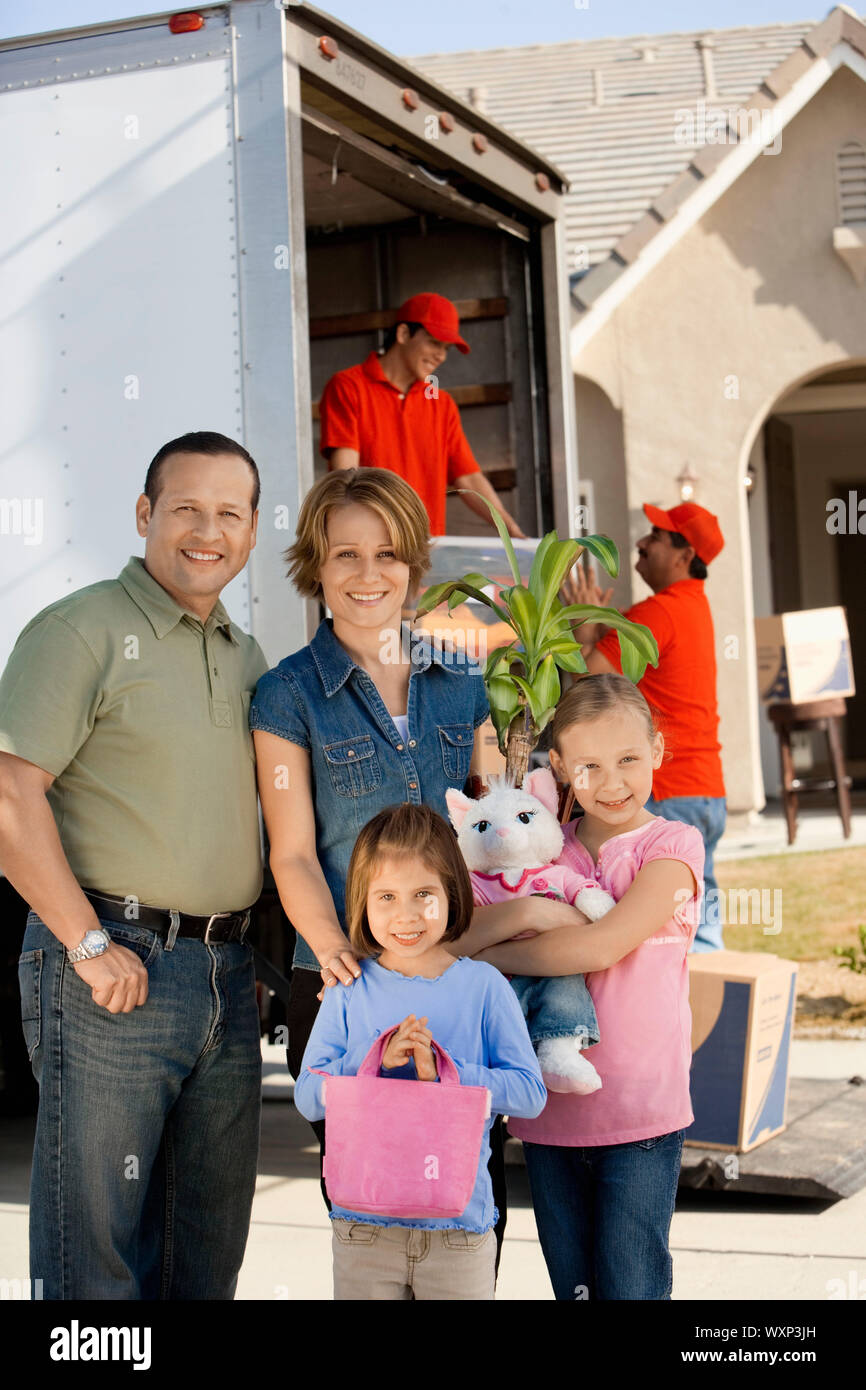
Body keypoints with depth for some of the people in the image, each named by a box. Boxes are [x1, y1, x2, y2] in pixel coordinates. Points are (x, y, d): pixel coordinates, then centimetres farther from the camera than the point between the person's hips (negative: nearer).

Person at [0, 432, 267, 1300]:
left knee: (210, 1252, 14)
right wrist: (90, 945, -16)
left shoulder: (246, 658, 17)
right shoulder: (82, 631, -5)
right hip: (115, 970, -7)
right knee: (95, 1255, -1)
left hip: (228, 976, 7)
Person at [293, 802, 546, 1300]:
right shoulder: (349, 991, 1)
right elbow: (308, 1097, -3)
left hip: (460, 1227, -1)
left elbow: (530, 1092, -7)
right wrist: (373, 1061, -19)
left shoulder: (483, 986, -3)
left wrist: (444, 1071, -19)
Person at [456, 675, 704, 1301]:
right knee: (572, 1285, 13)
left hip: (640, 1114, -4)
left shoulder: (671, 845, -4)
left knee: (631, 1285, -2)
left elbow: (603, 945, -18)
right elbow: (454, 932, 3)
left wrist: (486, 955, -10)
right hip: (550, 1112, 4)